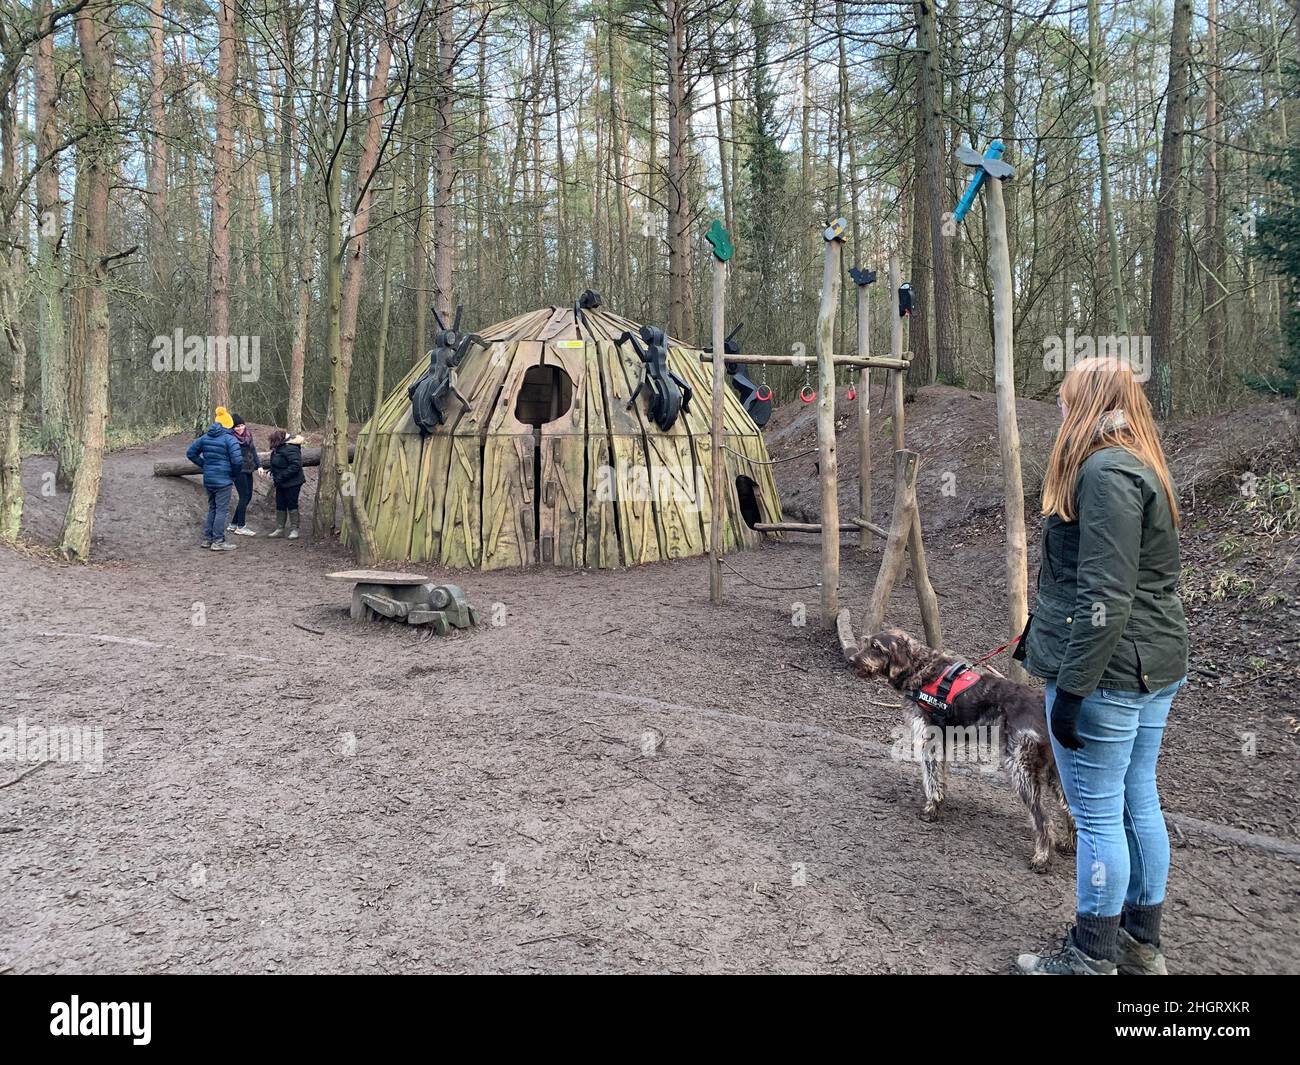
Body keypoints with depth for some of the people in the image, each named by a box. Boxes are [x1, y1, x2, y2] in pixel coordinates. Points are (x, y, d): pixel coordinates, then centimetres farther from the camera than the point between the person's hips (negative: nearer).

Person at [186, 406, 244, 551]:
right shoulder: (229, 439, -13)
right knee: (222, 510, -1)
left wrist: (204, 465, 15)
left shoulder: (205, 437, 8)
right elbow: (237, 460, -22)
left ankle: (207, 538, 23)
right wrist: (234, 473, -3)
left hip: (208, 479, 7)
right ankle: (218, 541, 0)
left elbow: (191, 453, 14)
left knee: (212, 508, 18)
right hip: (223, 480, -7)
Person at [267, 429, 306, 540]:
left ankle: (294, 530, 8)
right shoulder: (280, 448, 9)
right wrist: (272, 472, 4)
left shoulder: (290, 448, -22)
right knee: (280, 506, 13)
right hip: (281, 484, 10)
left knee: (292, 505, -1)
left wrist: (281, 476, -26)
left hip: (291, 483, -10)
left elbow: (295, 465, -29)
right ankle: (279, 529, 21)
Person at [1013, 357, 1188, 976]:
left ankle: (1092, 959, 17)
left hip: (1104, 670, -10)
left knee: (1097, 814, 2)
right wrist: (1039, 633, 25)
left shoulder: (1104, 472, -18)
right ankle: (1141, 945, 31)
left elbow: (1105, 596, -24)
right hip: (1155, 667, 10)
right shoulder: (1140, 466, 14)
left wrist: (1071, 689, -21)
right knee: (1138, 803, 17)